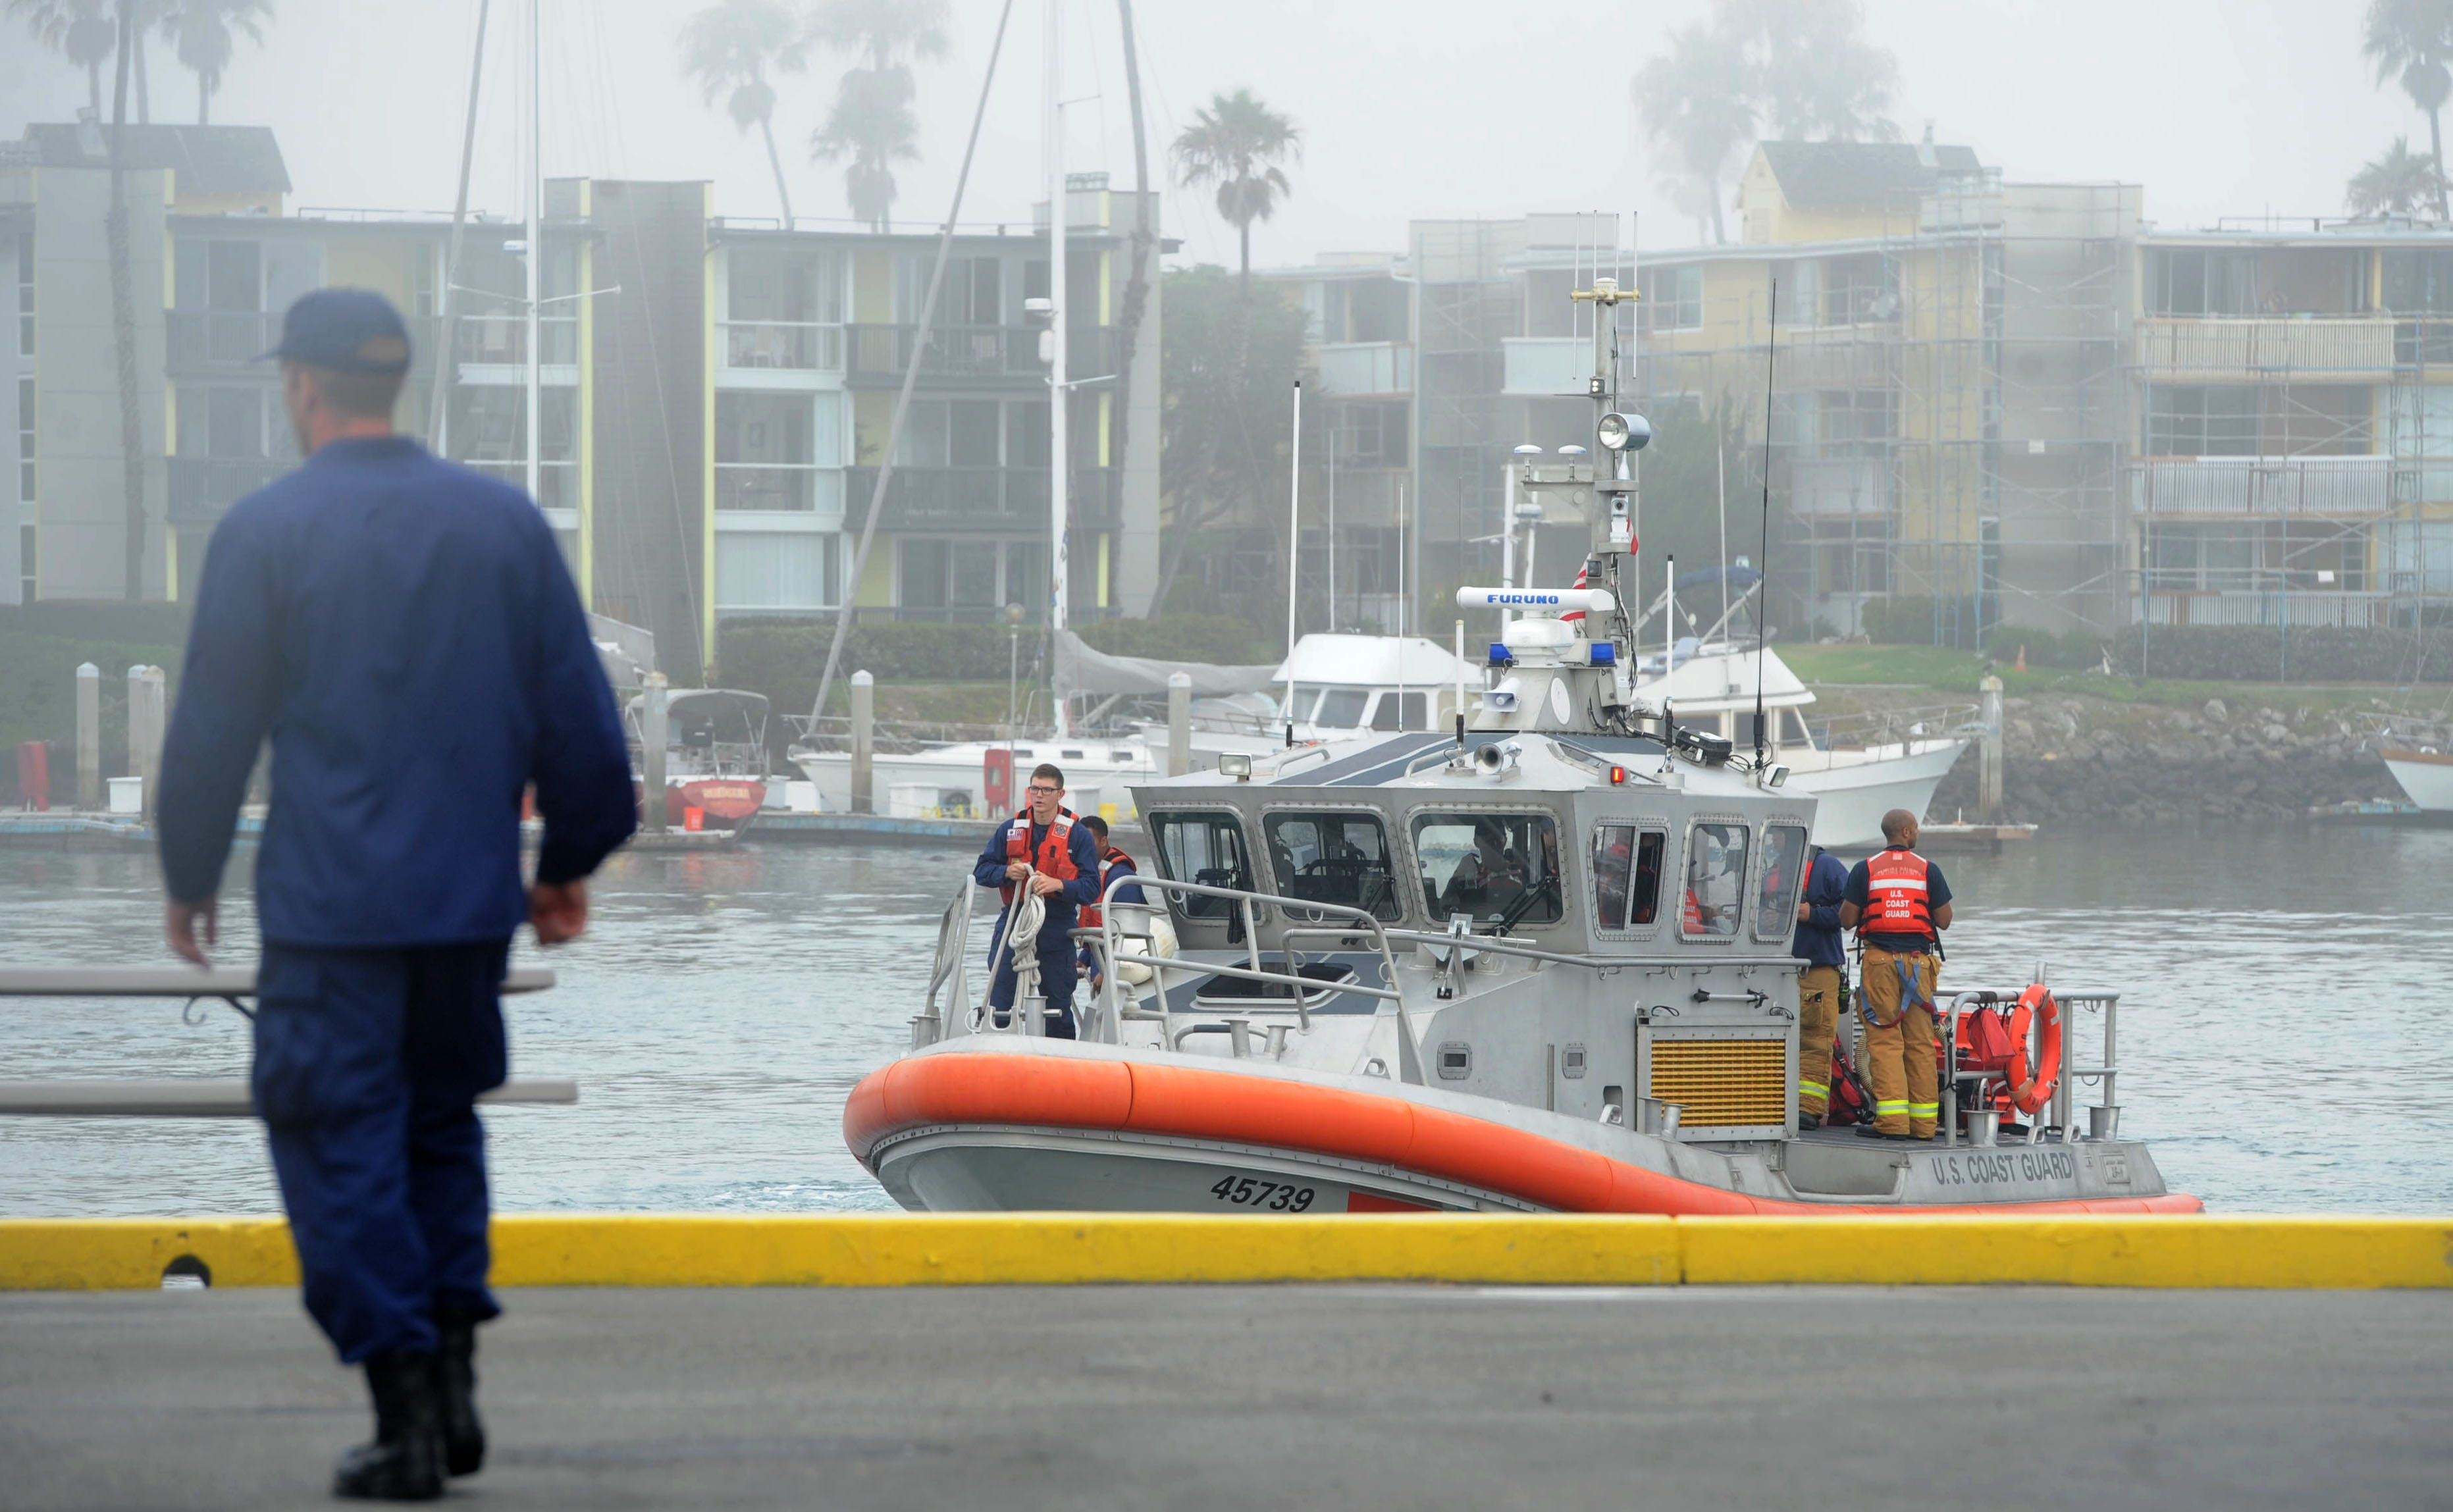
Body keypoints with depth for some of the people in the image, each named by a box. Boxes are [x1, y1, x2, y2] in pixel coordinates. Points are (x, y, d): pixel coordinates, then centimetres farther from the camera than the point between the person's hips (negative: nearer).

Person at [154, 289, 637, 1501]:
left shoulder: (265, 533, -6)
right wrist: (572, 858, 18)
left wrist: (188, 877, 10)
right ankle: (450, 1383, 11)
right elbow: (577, 711, 7)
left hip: (330, 909, -4)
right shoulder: (503, 522, 4)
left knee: (342, 1144, 1)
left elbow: (211, 729, -2)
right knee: (440, 1123, 19)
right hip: (470, 899, 4)